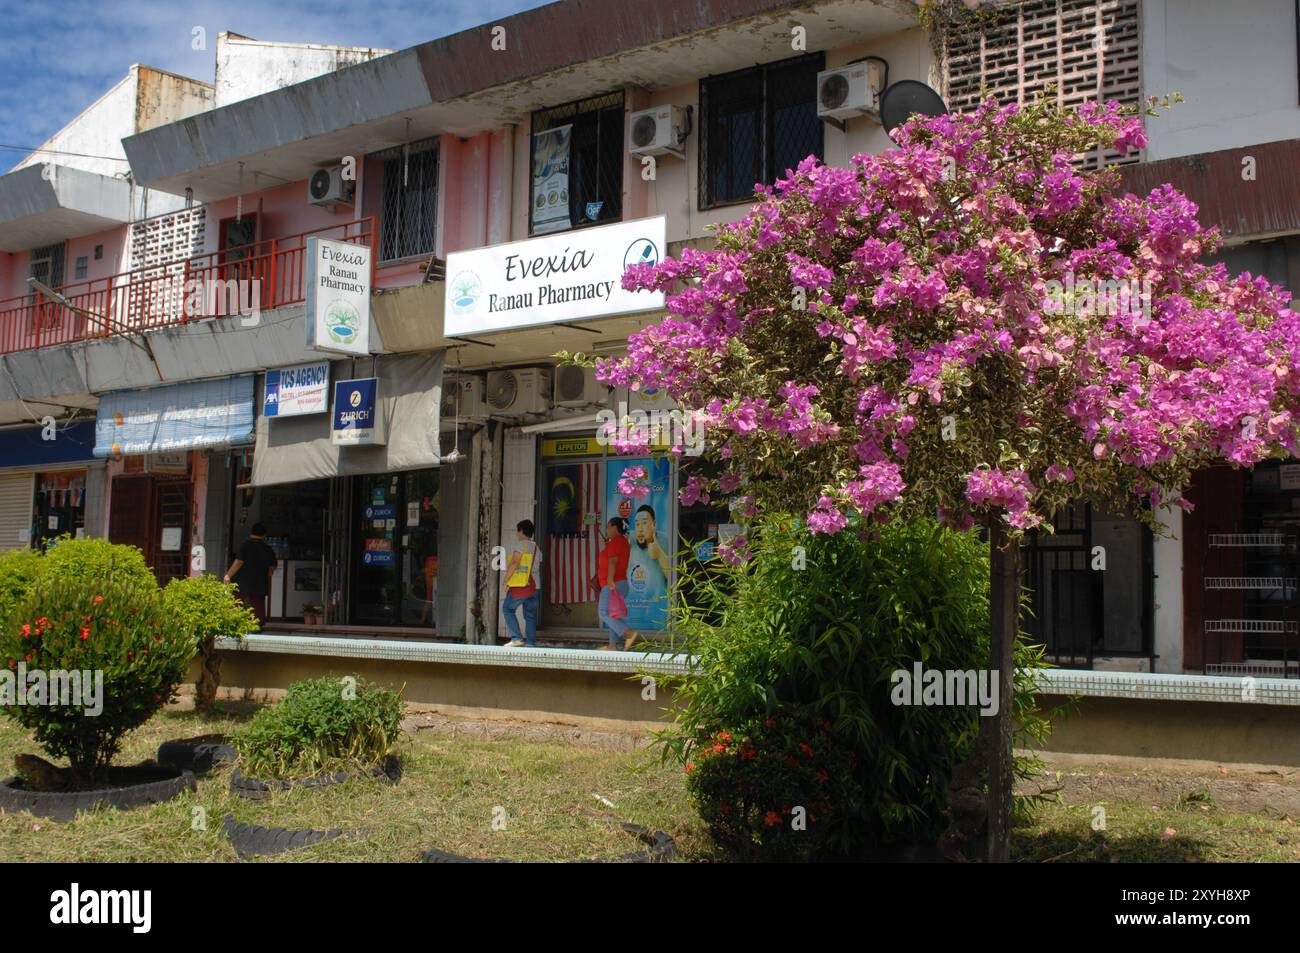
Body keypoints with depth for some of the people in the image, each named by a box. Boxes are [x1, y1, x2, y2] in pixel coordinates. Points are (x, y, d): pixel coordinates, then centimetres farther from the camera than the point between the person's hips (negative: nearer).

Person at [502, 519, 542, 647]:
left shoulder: (521, 545, -8)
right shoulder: (536, 548, 16)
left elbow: (514, 563, -17)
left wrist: (506, 580, -12)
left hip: (520, 586, -7)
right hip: (534, 585, 7)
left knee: (508, 609, 4)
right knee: (530, 615, 9)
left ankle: (517, 638, -6)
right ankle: (531, 643, 4)